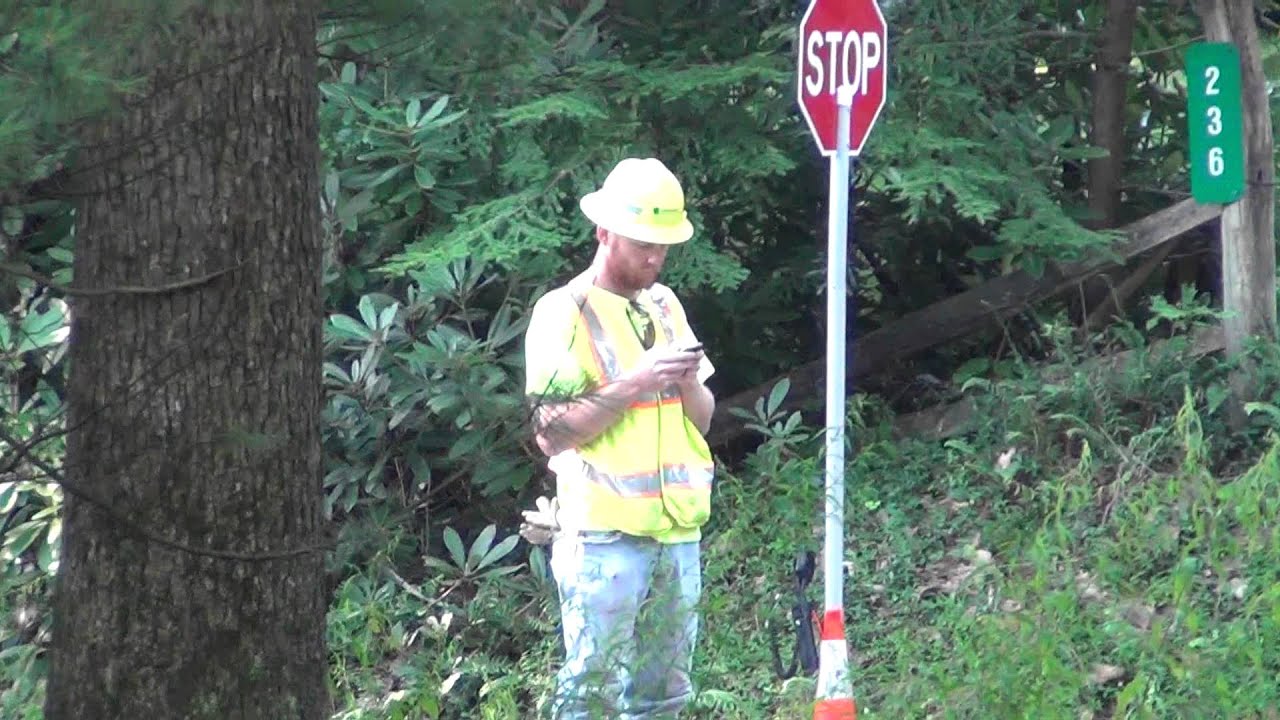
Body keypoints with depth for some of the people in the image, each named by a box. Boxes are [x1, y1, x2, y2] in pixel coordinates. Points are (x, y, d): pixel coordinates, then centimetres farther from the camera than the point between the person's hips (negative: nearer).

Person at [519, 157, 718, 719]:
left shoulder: (664, 305, 15)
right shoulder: (565, 313, -6)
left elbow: (701, 420, 17)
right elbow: (551, 433, -12)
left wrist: (688, 382, -4)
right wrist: (634, 385, -19)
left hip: (677, 530, 7)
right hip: (605, 533, -7)